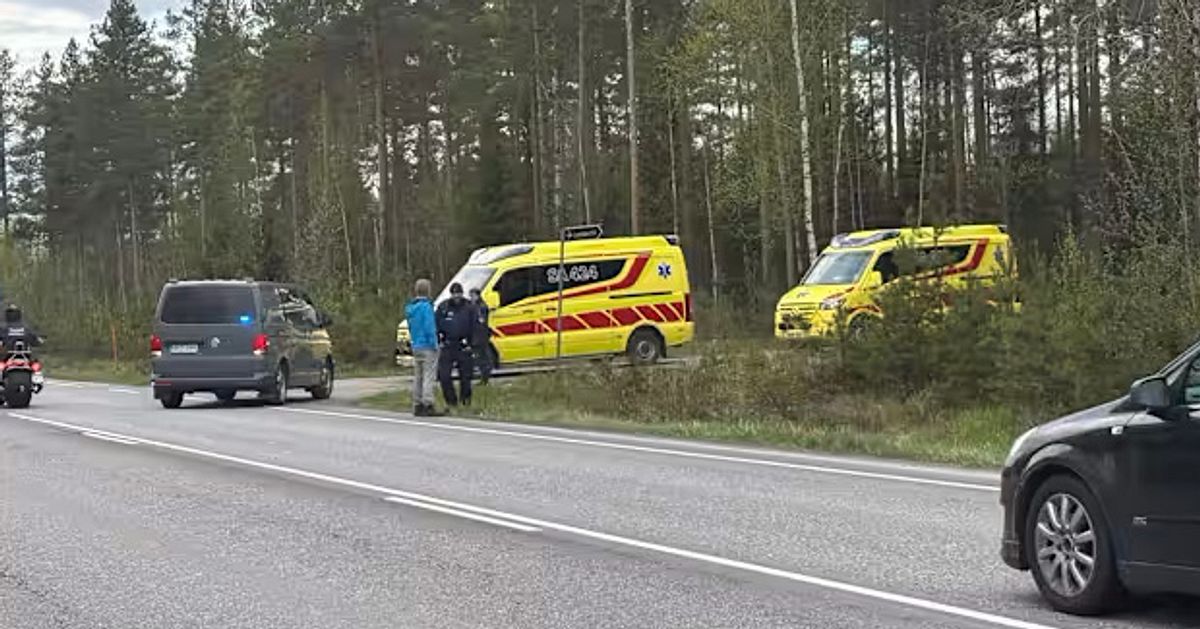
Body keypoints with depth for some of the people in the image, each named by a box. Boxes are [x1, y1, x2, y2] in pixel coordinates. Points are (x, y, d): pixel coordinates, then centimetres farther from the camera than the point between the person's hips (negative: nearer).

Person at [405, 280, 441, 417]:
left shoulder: (410, 308, 12)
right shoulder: (426, 306, -14)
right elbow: (429, 327, -18)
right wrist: (434, 344, -12)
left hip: (416, 347, 8)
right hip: (427, 347, -8)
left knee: (418, 377, 12)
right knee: (428, 377, -8)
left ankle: (417, 405, 15)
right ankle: (428, 405, -11)